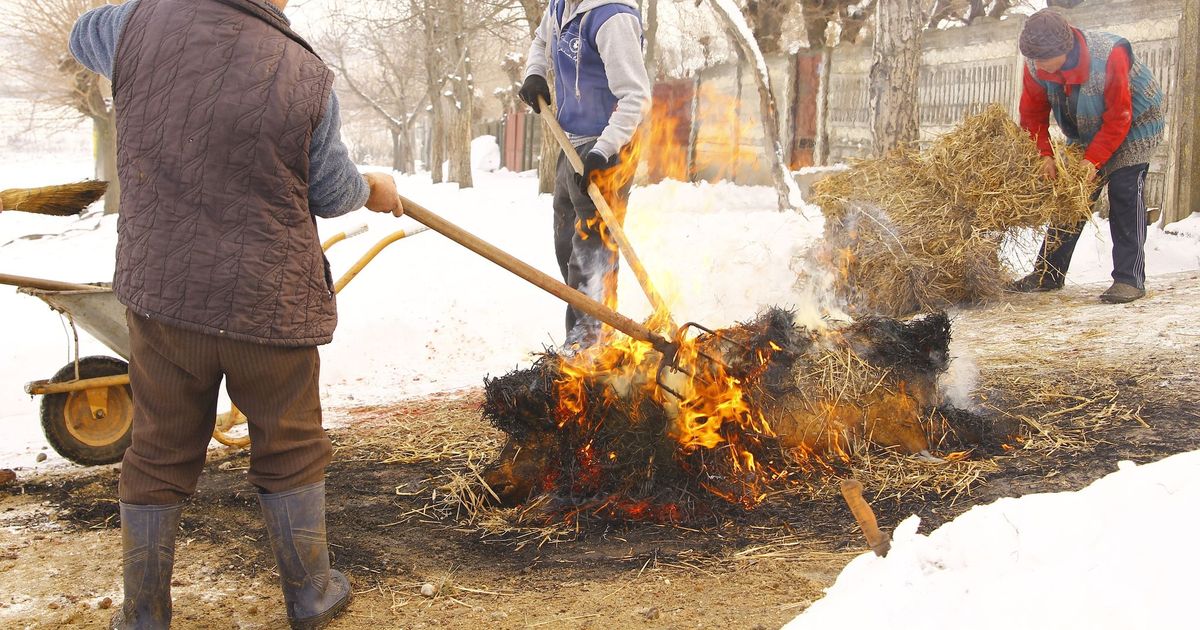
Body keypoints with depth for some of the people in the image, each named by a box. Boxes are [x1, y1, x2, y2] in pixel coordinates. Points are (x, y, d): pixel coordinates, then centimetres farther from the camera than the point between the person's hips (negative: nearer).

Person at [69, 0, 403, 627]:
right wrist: (374, 189, 24)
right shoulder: (305, 77, -14)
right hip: (269, 300, -3)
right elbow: (331, 194, 2)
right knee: (290, 451, 15)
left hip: (160, 292, 3)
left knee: (160, 455, 15)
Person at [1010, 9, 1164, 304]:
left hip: (1134, 123, -5)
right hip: (1085, 132, 6)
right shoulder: (1036, 65, -22)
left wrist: (1093, 160, -32)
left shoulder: (1109, 55, -37)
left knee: (1125, 193, -17)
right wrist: (1044, 155, -21)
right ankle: (1049, 274, 12)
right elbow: (1032, 114, -10)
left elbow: (1118, 119, -31)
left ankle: (1130, 279, -15)